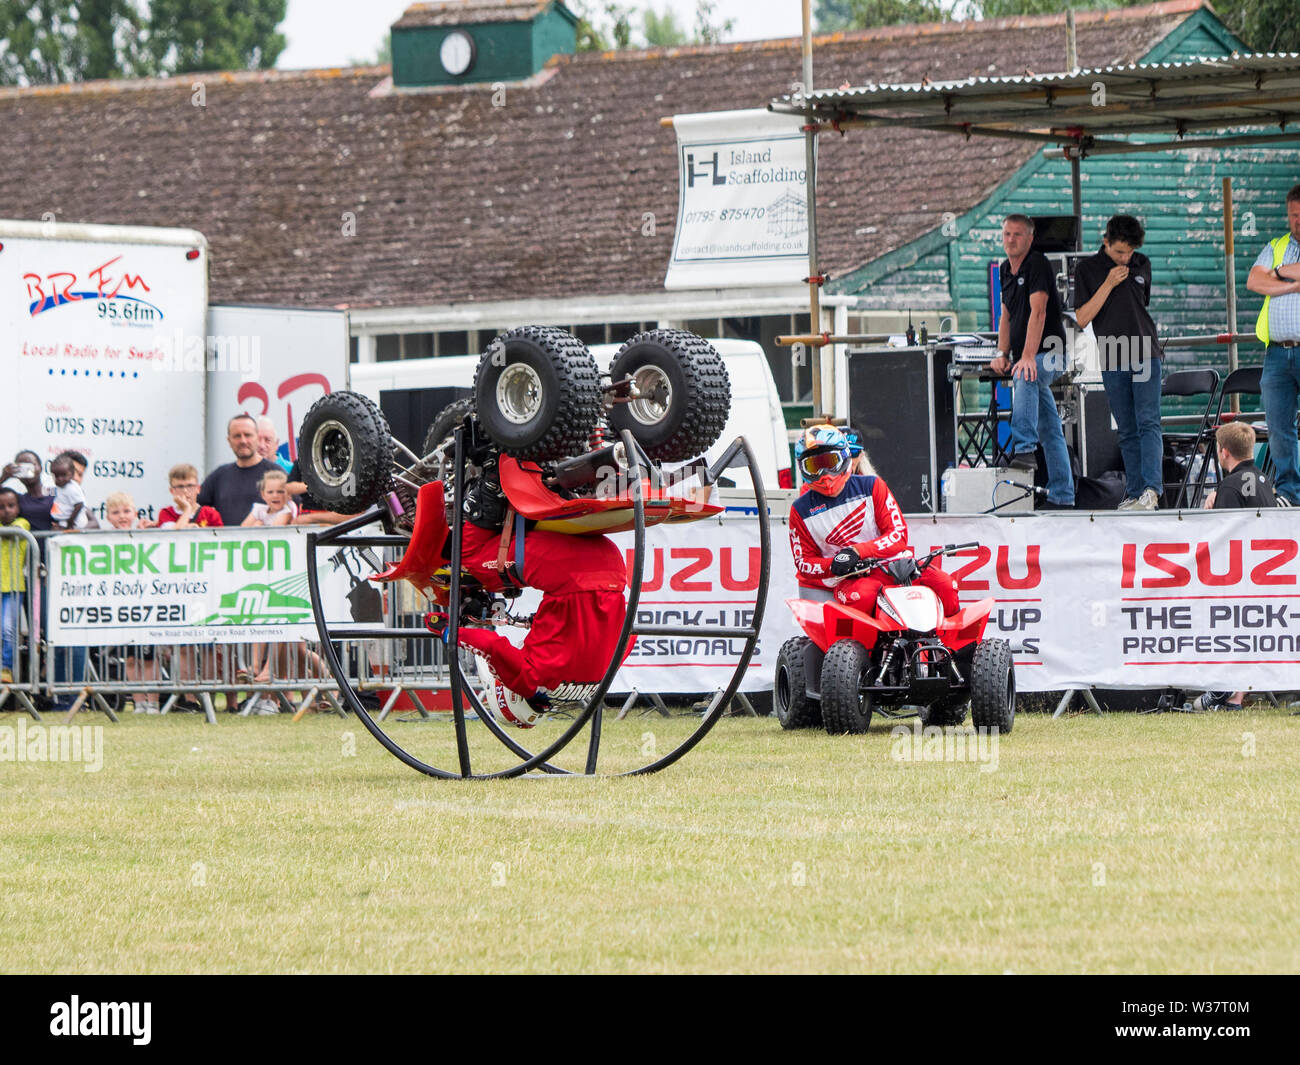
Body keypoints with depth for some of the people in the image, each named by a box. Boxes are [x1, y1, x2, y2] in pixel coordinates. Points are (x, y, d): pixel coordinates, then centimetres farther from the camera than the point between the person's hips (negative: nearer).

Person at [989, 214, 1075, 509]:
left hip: (1047, 354, -8)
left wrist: (1028, 357, -32)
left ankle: (1024, 448, -46)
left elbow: (1038, 311, -23)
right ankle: (1062, 496, 9)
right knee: (1050, 429, 8)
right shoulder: (1005, 269, 13)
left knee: (1025, 378, -39)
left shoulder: (1038, 264, -12)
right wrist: (1002, 355, 5)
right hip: (1024, 359, 8)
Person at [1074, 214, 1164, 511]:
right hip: (1112, 360, 0)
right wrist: (1108, 284, -11)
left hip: (1145, 356, 0)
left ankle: (1151, 489, -23)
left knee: (1148, 422, -13)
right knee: (1127, 431, 3)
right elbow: (1082, 318, -4)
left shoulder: (1142, 265, 10)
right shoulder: (1087, 269, 2)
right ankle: (1135, 494, 6)